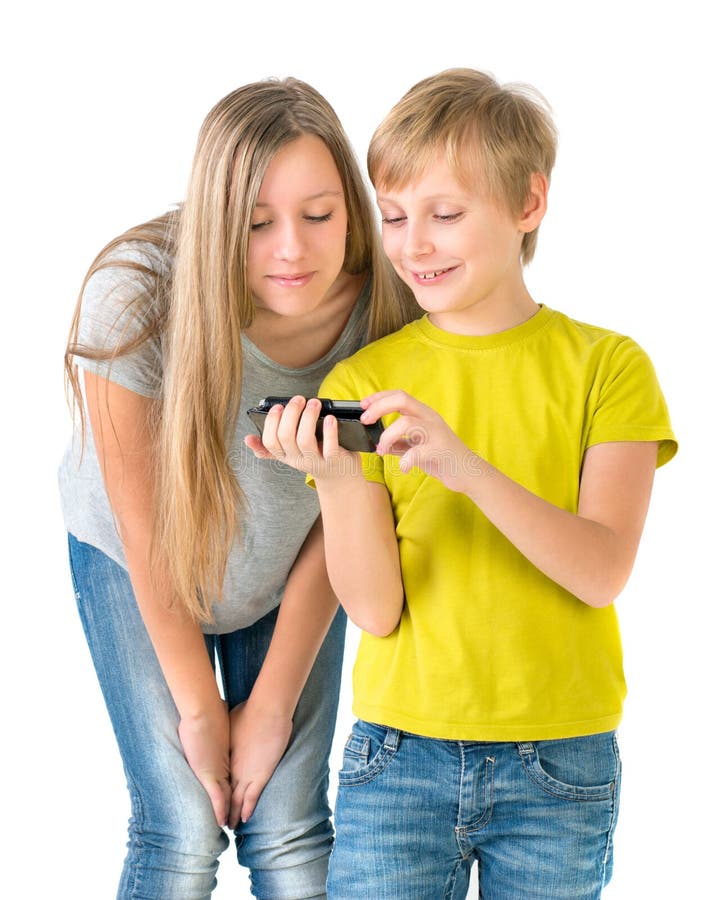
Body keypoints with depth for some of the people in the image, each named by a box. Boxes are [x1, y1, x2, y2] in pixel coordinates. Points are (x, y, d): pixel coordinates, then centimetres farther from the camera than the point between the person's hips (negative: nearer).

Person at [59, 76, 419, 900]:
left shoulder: (382, 309, -25)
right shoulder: (136, 297, -32)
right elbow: (146, 529, -21)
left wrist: (273, 707, -8)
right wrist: (198, 708, -11)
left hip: (288, 576, 2)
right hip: (134, 562, -2)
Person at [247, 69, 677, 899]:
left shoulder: (606, 365, -1)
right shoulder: (360, 383, 1)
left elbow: (602, 572, -13)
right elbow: (375, 610, -5)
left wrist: (464, 464, -27)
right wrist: (339, 483, -23)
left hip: (560, 766, 0)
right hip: (401, 754, 1)